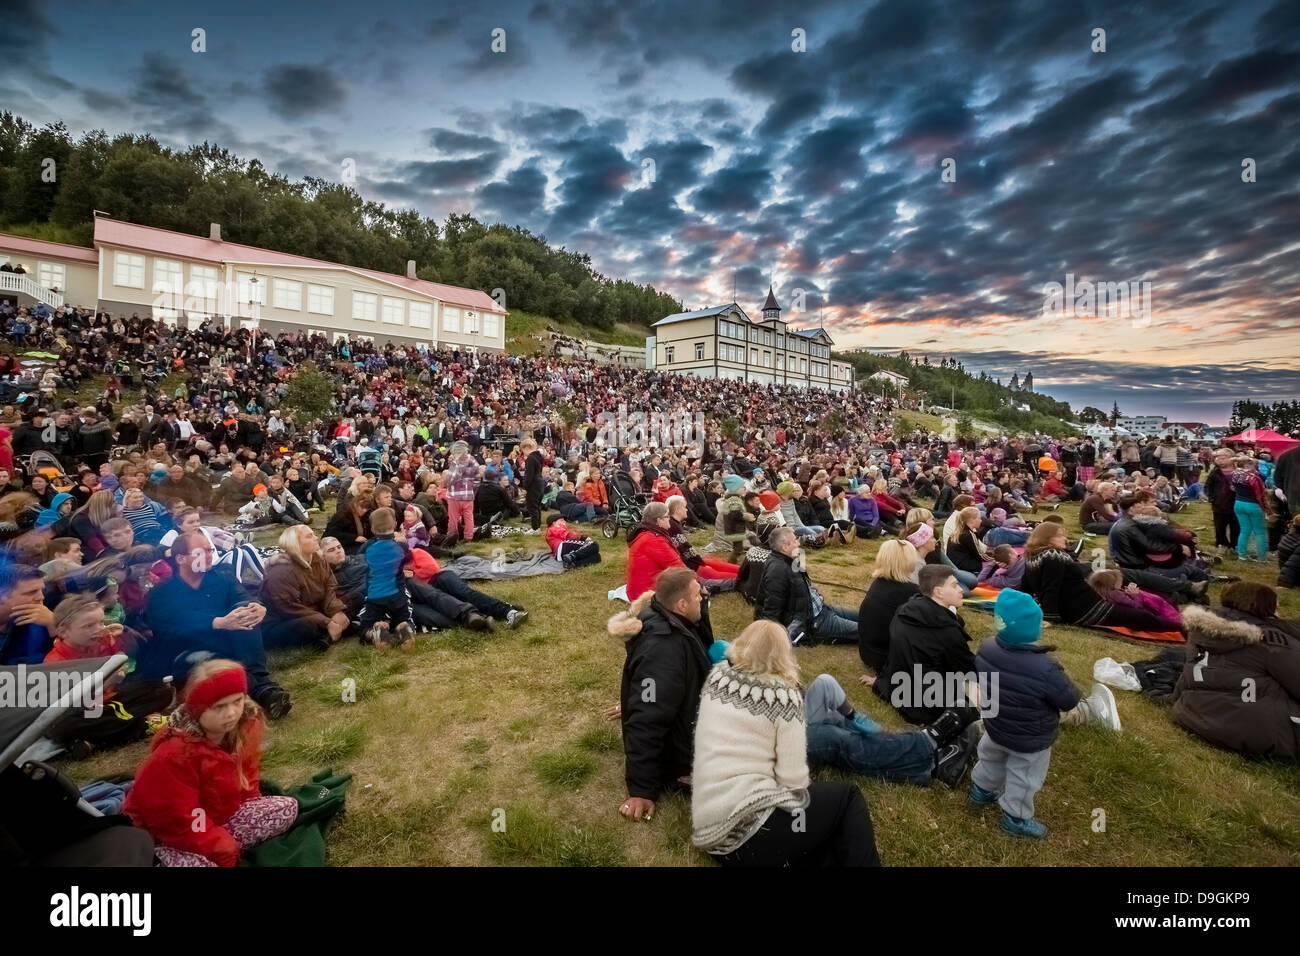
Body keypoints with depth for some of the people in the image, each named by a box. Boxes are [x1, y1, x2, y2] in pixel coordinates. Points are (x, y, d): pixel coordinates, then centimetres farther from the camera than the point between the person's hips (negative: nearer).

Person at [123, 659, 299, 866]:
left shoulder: (245, 726, -10)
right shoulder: (175, 753, -29)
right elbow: (176, 819, -24)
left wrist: (254, 810, -2)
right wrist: (220, 846, -22)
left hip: (222, 814, 6)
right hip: (172, 832, -6)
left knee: (288, 807, -10)